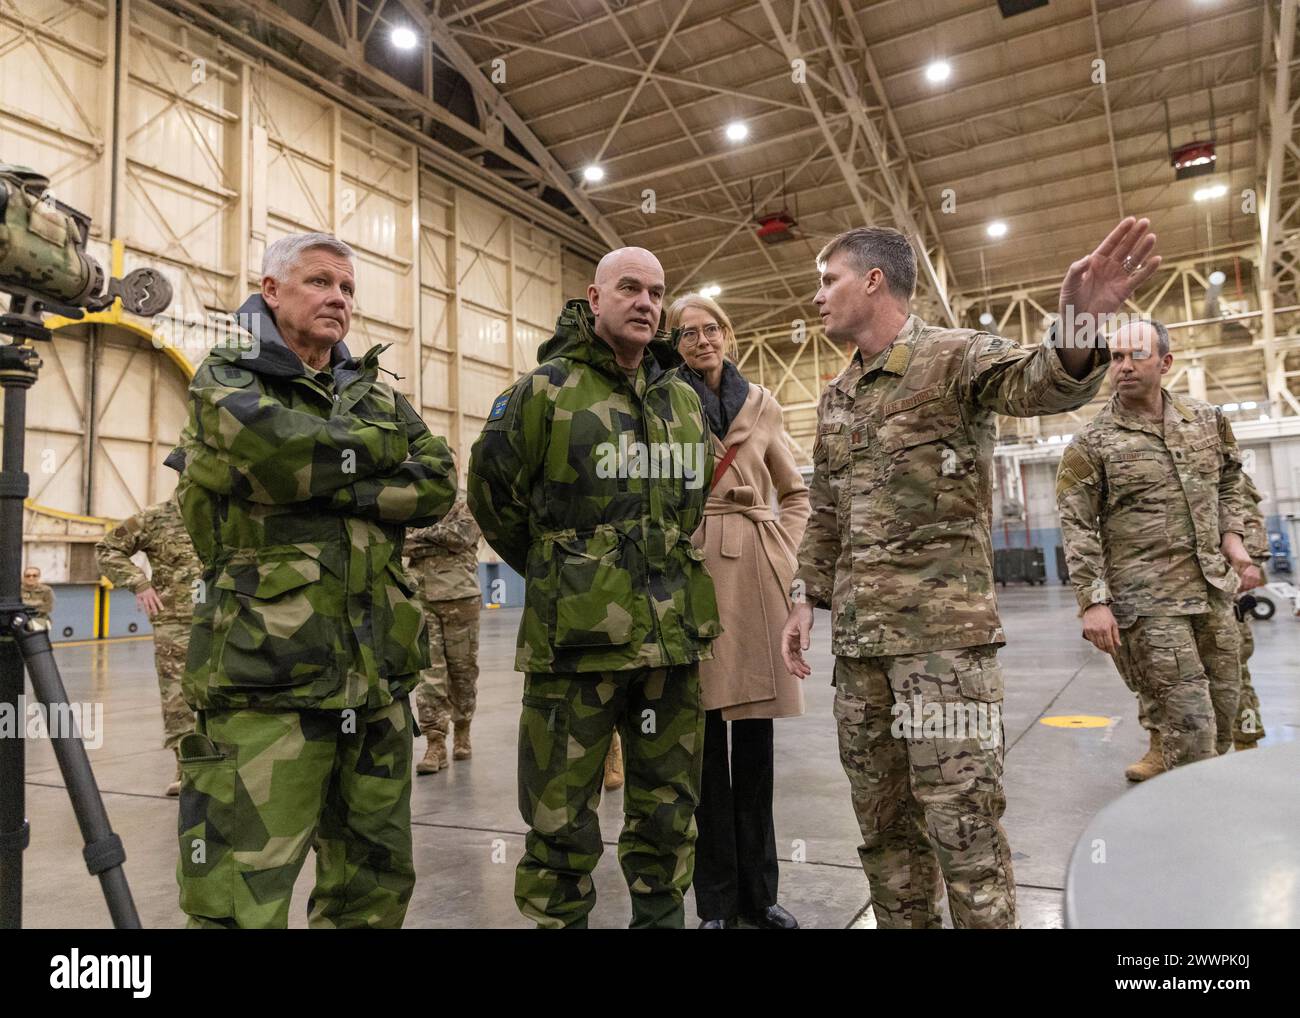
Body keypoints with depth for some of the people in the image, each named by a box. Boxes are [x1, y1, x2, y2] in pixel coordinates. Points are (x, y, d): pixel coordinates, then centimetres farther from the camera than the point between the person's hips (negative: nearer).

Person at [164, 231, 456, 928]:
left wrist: (322, 482, -11)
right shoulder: (227, 379, 4)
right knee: (242, 901, -5)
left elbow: (437, 486, 1)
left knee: (377, 885, 14)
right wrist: (380, 444, -1)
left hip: (378, 680, 5)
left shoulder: (377, 394, 18)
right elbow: (279, 451, -18)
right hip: (266, 681, -5)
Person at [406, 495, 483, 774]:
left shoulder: (465, 508, 7)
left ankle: (462, 732, 22)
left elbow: (461, 534, -12)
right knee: (430, 671, -5)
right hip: (424, 600, 2)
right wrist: (444, 539, -11)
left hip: (460, 598, -2)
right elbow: (406, 543, 0)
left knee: (463, 669, 6)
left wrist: (426, 532, -4)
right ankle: (435, 743, -4)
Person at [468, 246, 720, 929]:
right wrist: (552, 571, 8)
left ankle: (661, 913, 35)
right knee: (561, 819, 6)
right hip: (576, 637, -5)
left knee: (668, 811, 17)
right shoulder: (546, 390, -5)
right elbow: (492, 493, 2)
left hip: (672, 639, 5)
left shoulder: (686, 400, 12)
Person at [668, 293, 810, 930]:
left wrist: (788, 555, 5)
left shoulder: (762, 404, 13)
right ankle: (717, 900, 17)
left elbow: (795, 493, 18)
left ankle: (759, 893, 23)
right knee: (707, 741, 2)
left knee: (755, 741, 8)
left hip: (759, 574, 3)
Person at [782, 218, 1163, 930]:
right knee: (881, 820, 13)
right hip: (857, 634, 7)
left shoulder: (955, 356, -4)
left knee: (961, 816, -2)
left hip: (944, 628, -6)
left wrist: (1072, 335, -46)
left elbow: (1034, 385, -25)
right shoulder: (835, 398, 16)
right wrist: (807, 595, 12)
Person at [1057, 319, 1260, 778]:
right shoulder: (1090, 444, -7)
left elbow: (1229, 482, 24)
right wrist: (1093, 601, -16)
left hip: (1214, 591, 6)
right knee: (1189, 723, -7)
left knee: (1223, 713, 15)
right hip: (1147, 602, -6)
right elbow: (1077, 529, -9)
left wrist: (1232, 536, 7)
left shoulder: (1208, 420, 8)